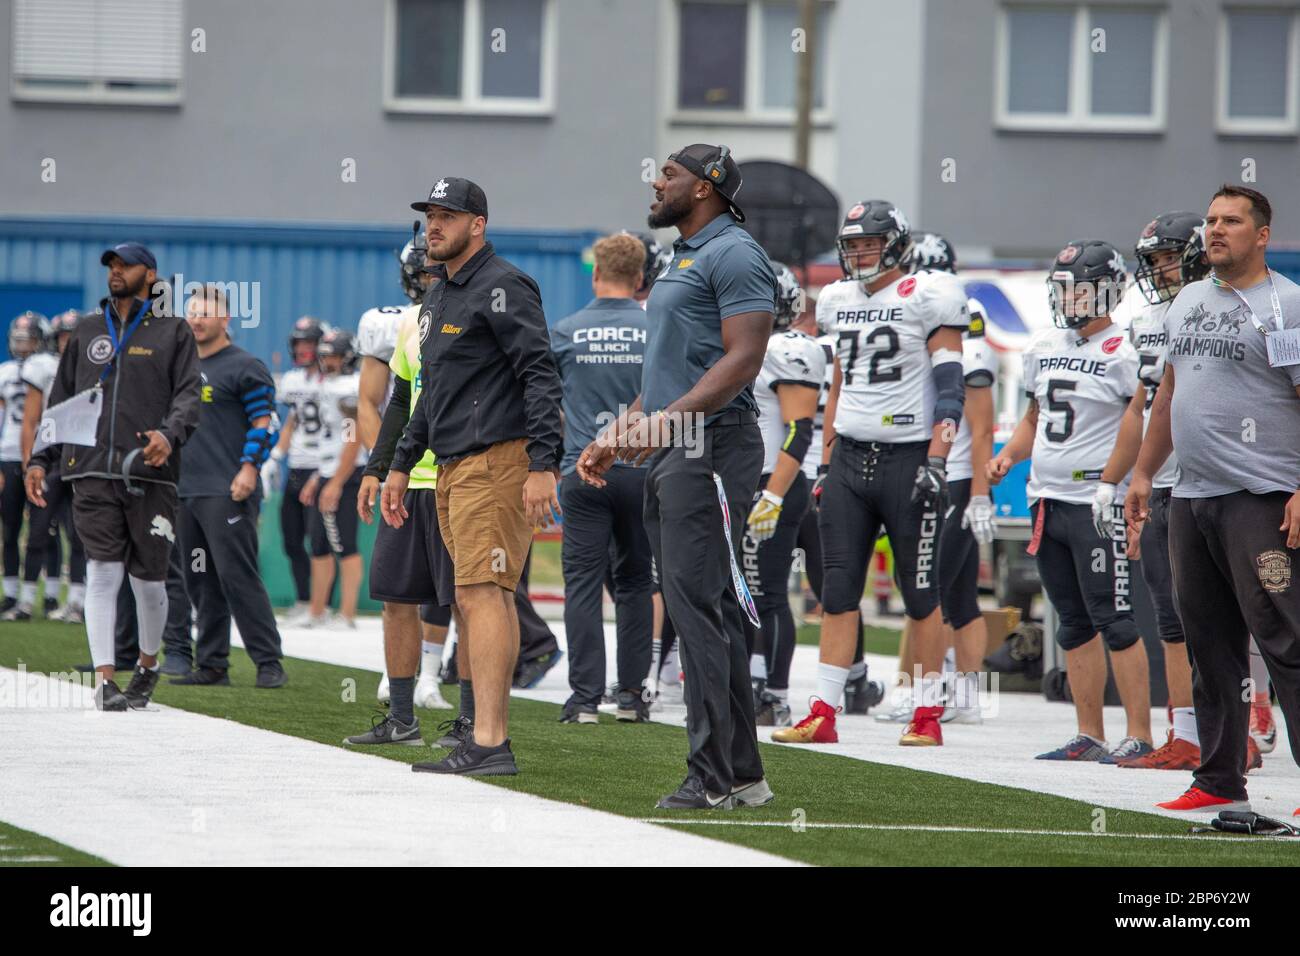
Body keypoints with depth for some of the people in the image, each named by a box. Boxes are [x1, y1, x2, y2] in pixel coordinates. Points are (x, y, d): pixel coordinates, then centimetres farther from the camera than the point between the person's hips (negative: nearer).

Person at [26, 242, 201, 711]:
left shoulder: (172, 332, 9)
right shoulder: (87, 331, 19)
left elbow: (189, 395, -1)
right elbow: (60, 402, 21)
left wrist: (169, 434, -21)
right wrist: (41, 460, 11)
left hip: (150, 475, -2)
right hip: (93, 474, 2)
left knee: (148, 580, 3)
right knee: (103, 572, -9)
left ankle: (148, 665, 26)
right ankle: (105, 680, -12)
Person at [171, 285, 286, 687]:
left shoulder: (244, 367, -4)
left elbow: (265, 423, -8)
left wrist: (249, 466, -18)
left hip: (228, 492, -8)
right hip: (187, 489, 8)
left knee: (236, 577, -13)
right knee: (201, 581, 9)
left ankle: (269, 662, -10)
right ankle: (211, 664, 14)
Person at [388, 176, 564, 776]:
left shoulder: (502, 289, -9)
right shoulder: (438, 295, 21)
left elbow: (540, 377, -15)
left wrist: (542, 466, -23)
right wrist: (401, 464, 28)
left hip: (498, 463, -10)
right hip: (452, 470, 10)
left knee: (482, 592, -16)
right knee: (477, 598, 9)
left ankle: (490, 742, -21)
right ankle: (483, 734, 11)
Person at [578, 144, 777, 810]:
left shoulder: (733, 256, -9)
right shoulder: (682, 259, 23)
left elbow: (742, 360, -19)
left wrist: (667, 420, -26)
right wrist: (616, 437, 23)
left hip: (711, 448, -10)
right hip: (670, 455, 10)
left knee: (698, 609, -13)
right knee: (703, 612, 9)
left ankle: (713, 777, -13)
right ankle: (743, 775, 12)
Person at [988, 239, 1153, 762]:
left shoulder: (1123, 355, -10)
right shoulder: (1044, 348, 14)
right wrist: (1008, 455, 9)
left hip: (1096, 503, -8)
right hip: (1048, 499, 8)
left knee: (1113, 619, -7)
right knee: (1073, 623, 11)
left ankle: (1139, 735, -4)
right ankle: (1089, 736, 16)